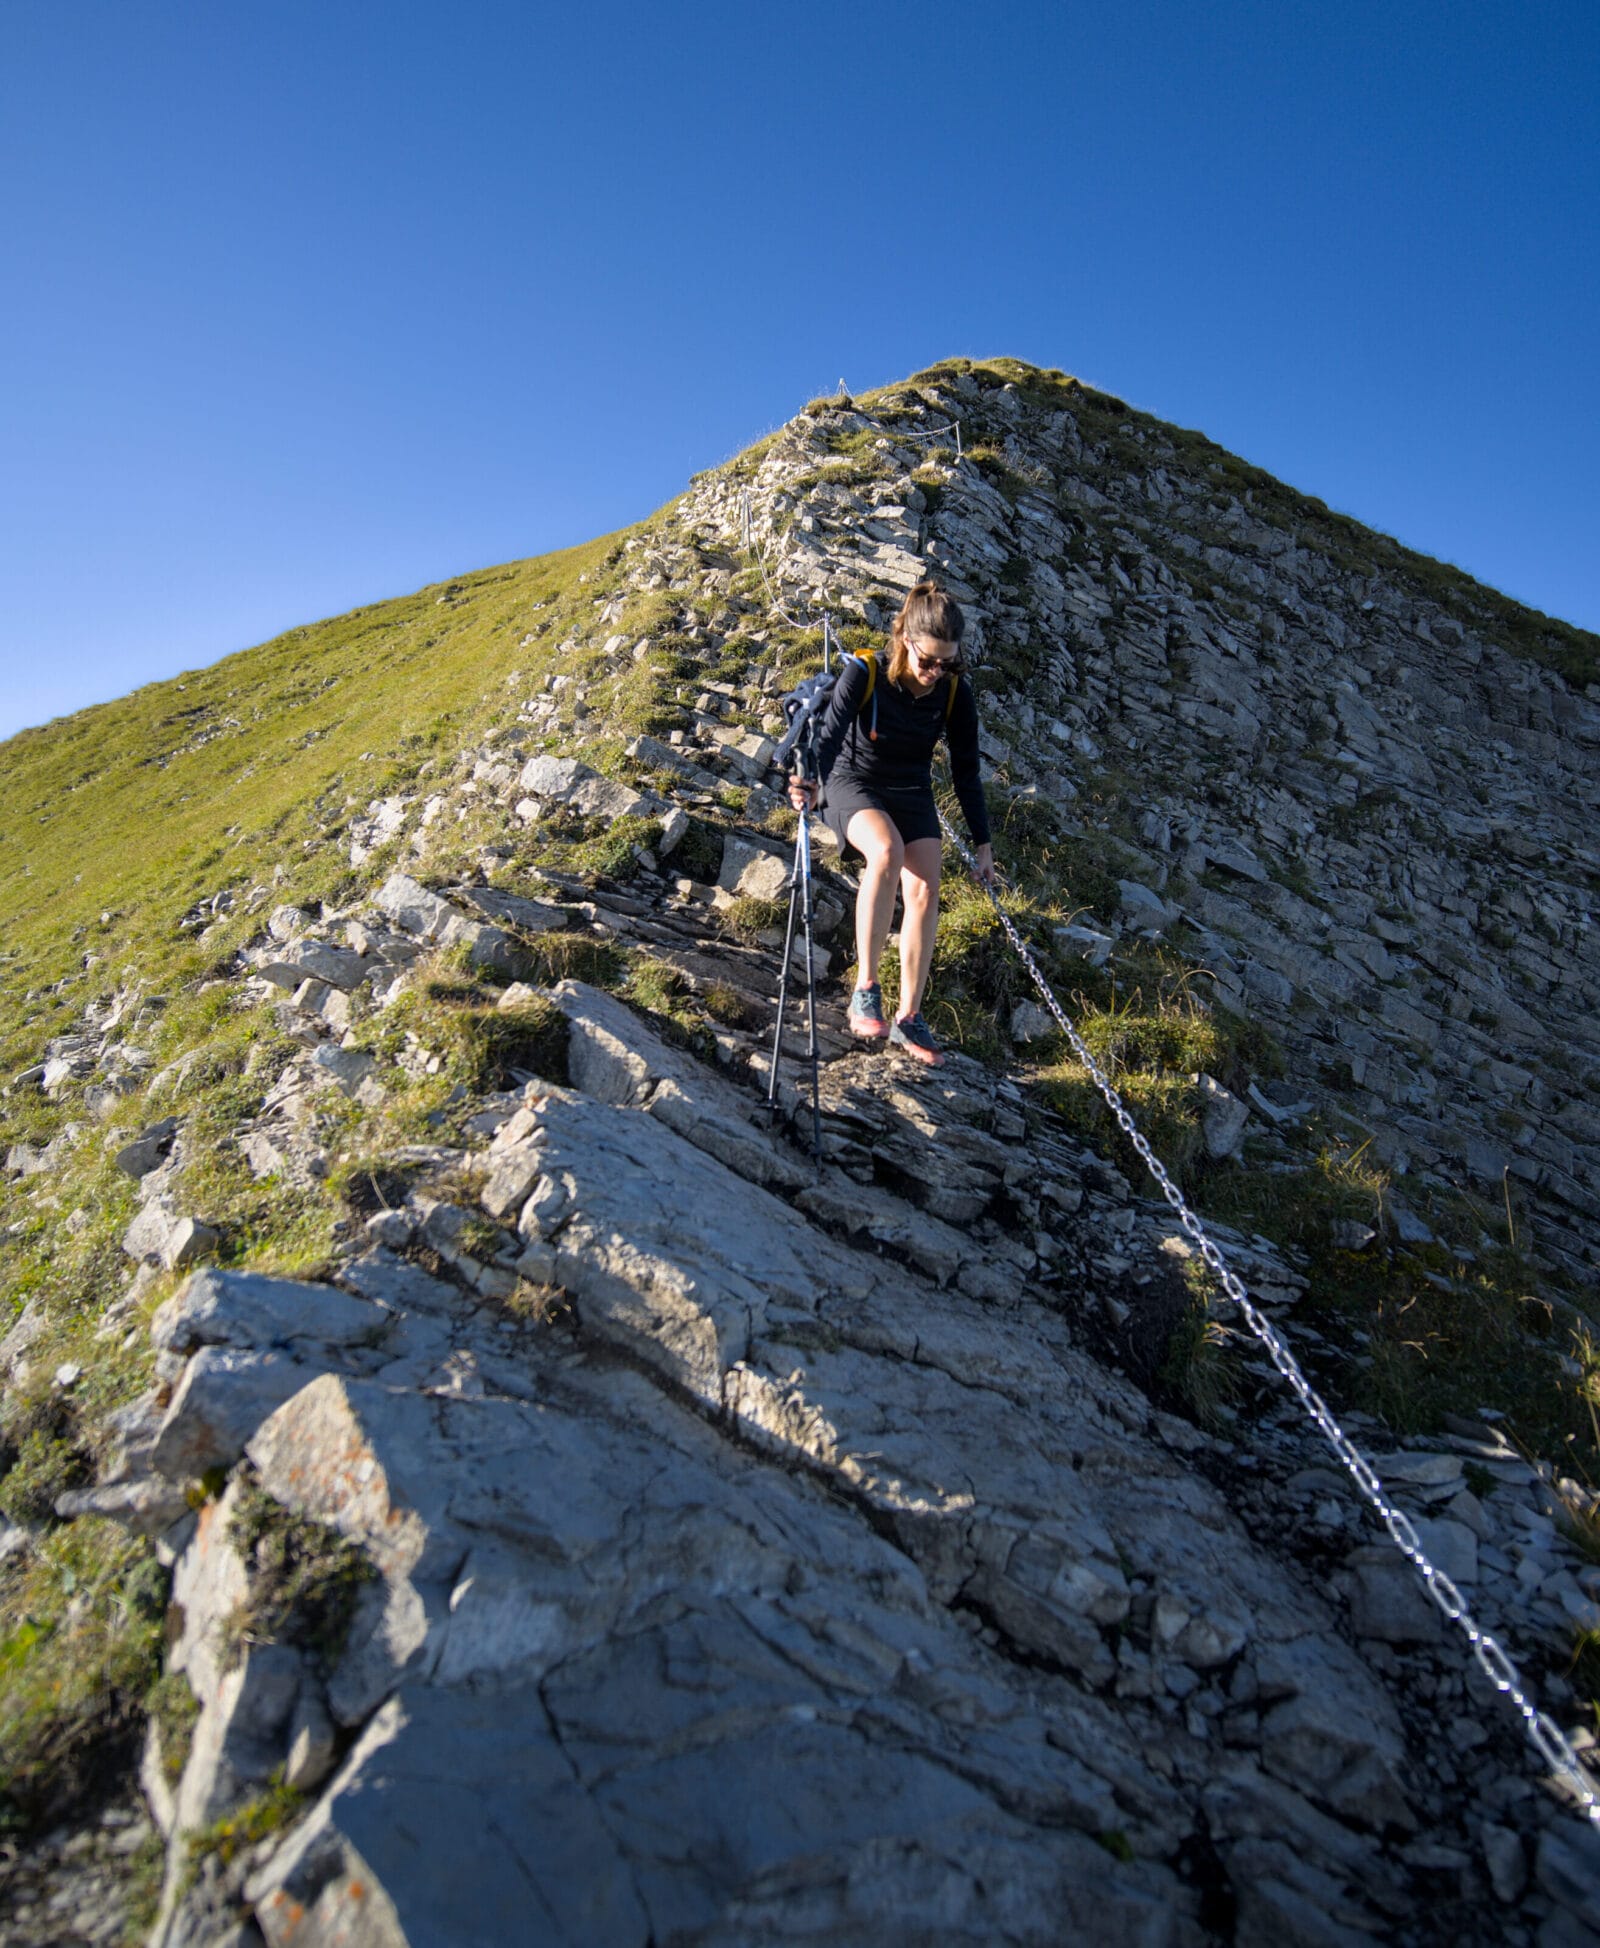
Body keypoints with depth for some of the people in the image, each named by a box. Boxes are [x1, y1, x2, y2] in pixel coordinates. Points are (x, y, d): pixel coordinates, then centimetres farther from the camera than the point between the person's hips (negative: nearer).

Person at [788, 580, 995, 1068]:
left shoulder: (956, 693, -10)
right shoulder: (864, 674, -20)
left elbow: (966, 772, -3)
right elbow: (830, 738, -26)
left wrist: (983, 844, -1)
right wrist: (815, 791, -46)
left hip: (912, 794, 4)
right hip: (854, 785, -4)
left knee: (925, 889, -18)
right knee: (887, 852, -36)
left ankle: (909, 1017, -6)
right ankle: (865, 988, -30)